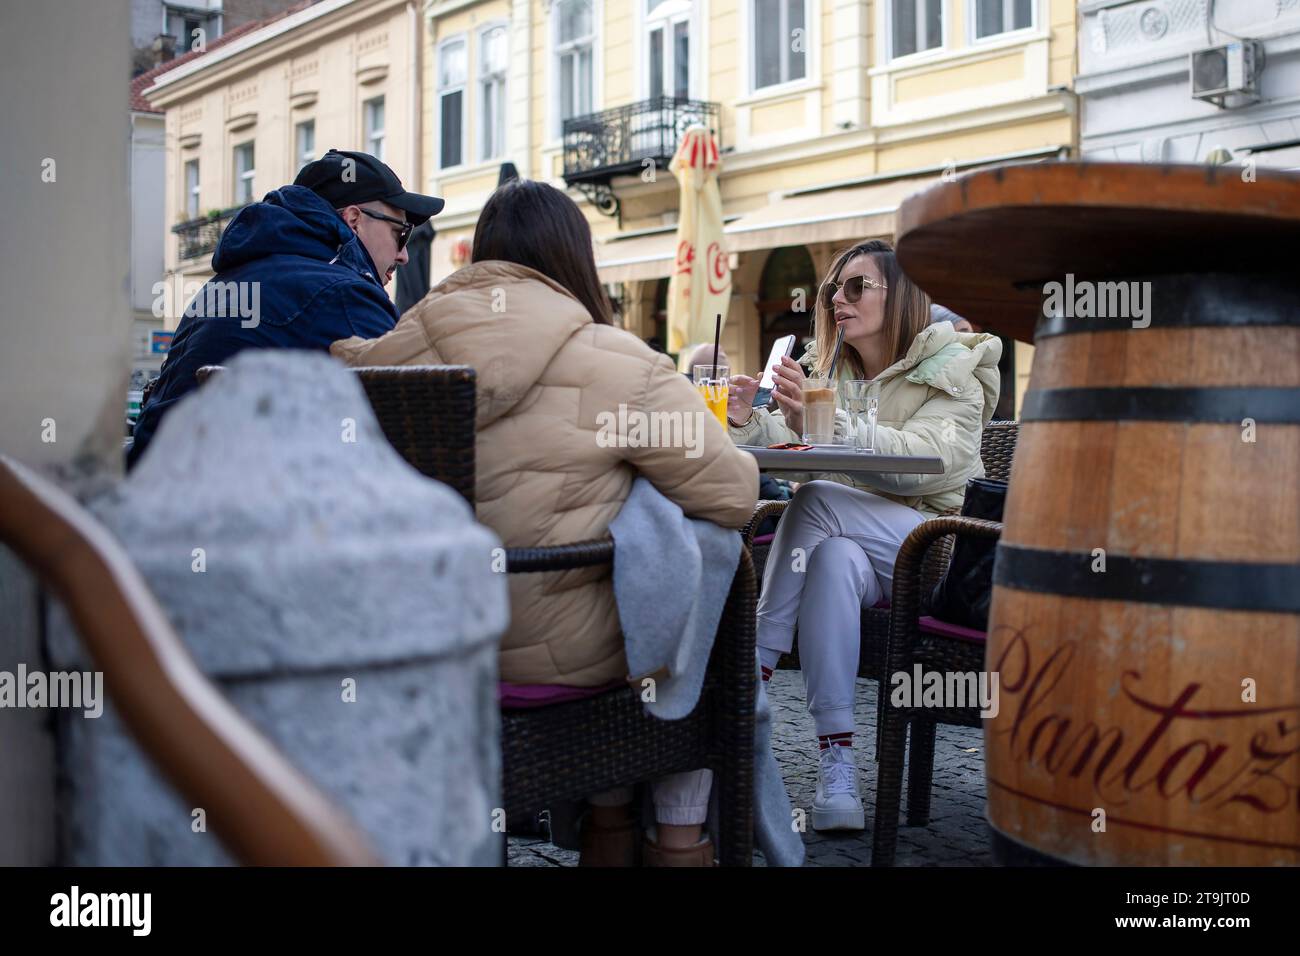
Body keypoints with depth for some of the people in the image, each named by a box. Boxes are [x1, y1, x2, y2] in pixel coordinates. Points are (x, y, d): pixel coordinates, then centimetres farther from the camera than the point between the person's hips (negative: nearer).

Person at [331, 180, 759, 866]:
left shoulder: (394, 349, -3)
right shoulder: (618, 364, -14)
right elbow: (733, 495, -11)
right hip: (554, 648, -5)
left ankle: (608, 819, 33)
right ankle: (679, 836, 26)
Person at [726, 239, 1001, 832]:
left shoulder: (951, 371, -2)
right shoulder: (827, 367, 17)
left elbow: (926, 459, -21)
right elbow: (791, 443, 8)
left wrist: (823, 418, -34)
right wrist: (749, 421, -16)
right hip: (851, 541, 4)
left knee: (816, 500, -30)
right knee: (834, 559, -34)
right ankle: (836, 759, -38)